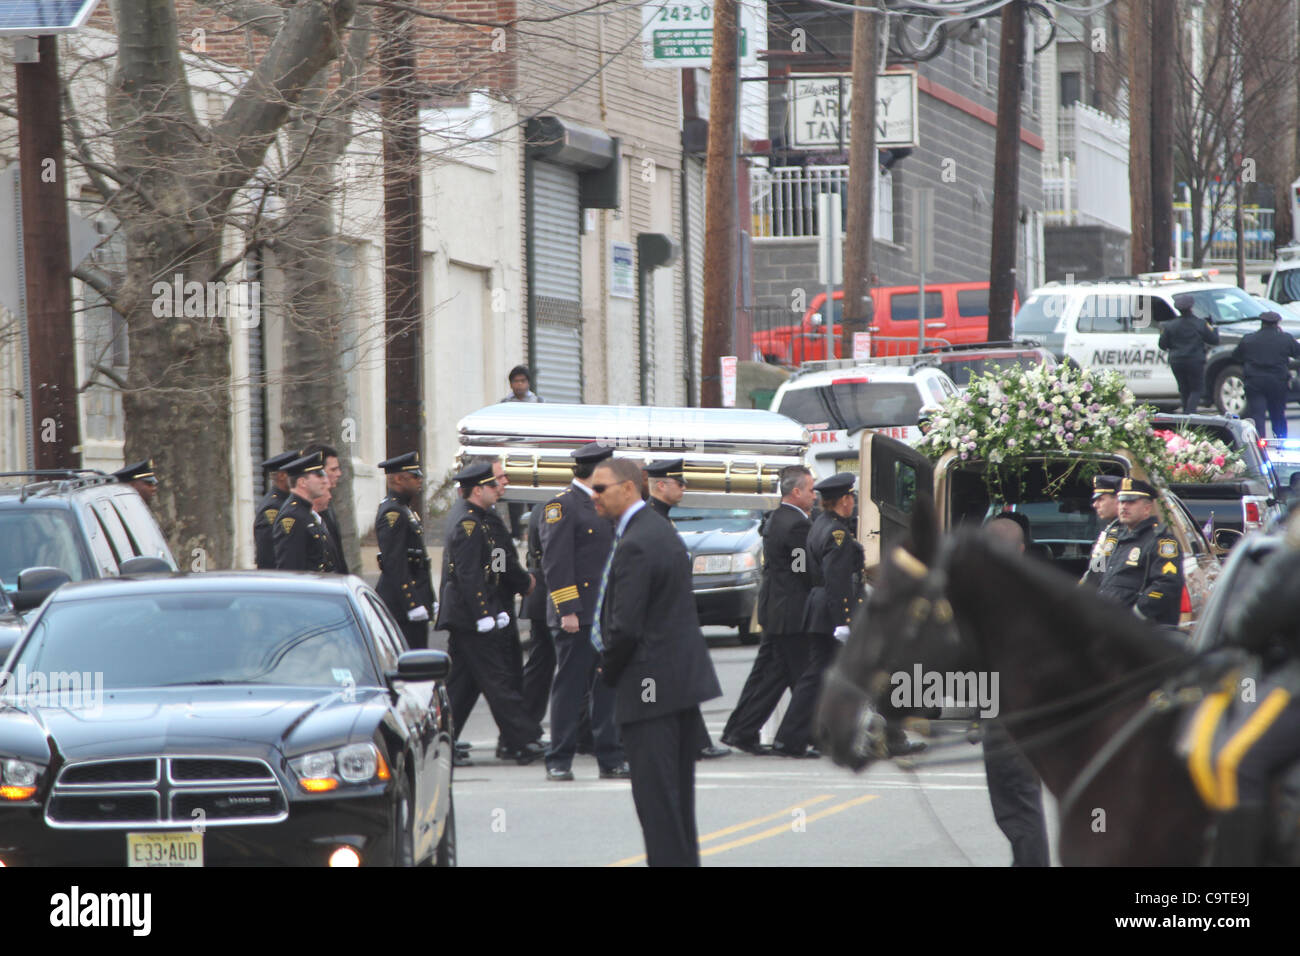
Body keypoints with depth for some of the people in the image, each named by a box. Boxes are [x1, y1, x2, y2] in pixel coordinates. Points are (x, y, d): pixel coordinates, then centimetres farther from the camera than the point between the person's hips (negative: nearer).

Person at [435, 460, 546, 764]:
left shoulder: (465, 524, 18)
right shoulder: (470, 527, -14)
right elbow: (469, 577, -20)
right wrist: (484, 616, -21)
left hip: (462, 620, 10)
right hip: (470, 616, -10)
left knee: (460, 683, 11)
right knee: (497, 682, -8)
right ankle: (524, 742, -7)